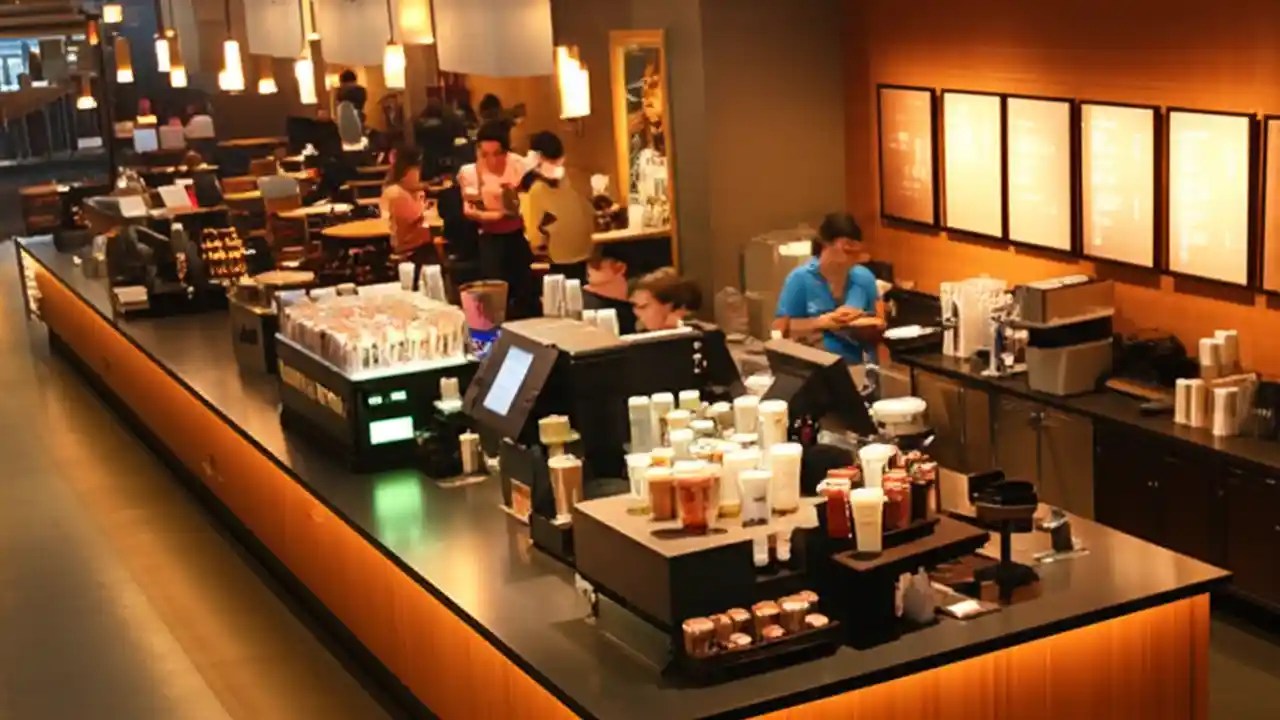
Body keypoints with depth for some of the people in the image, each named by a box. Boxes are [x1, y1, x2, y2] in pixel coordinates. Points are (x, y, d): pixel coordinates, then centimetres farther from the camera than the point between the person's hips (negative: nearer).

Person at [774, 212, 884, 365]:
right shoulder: (800, 278, -2)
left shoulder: (864, 278, 9)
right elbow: (780, 330, -5)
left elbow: (878, 324, 17)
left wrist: (863, 322, -5)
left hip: (855, 366, 3)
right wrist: (825, 321, -11)